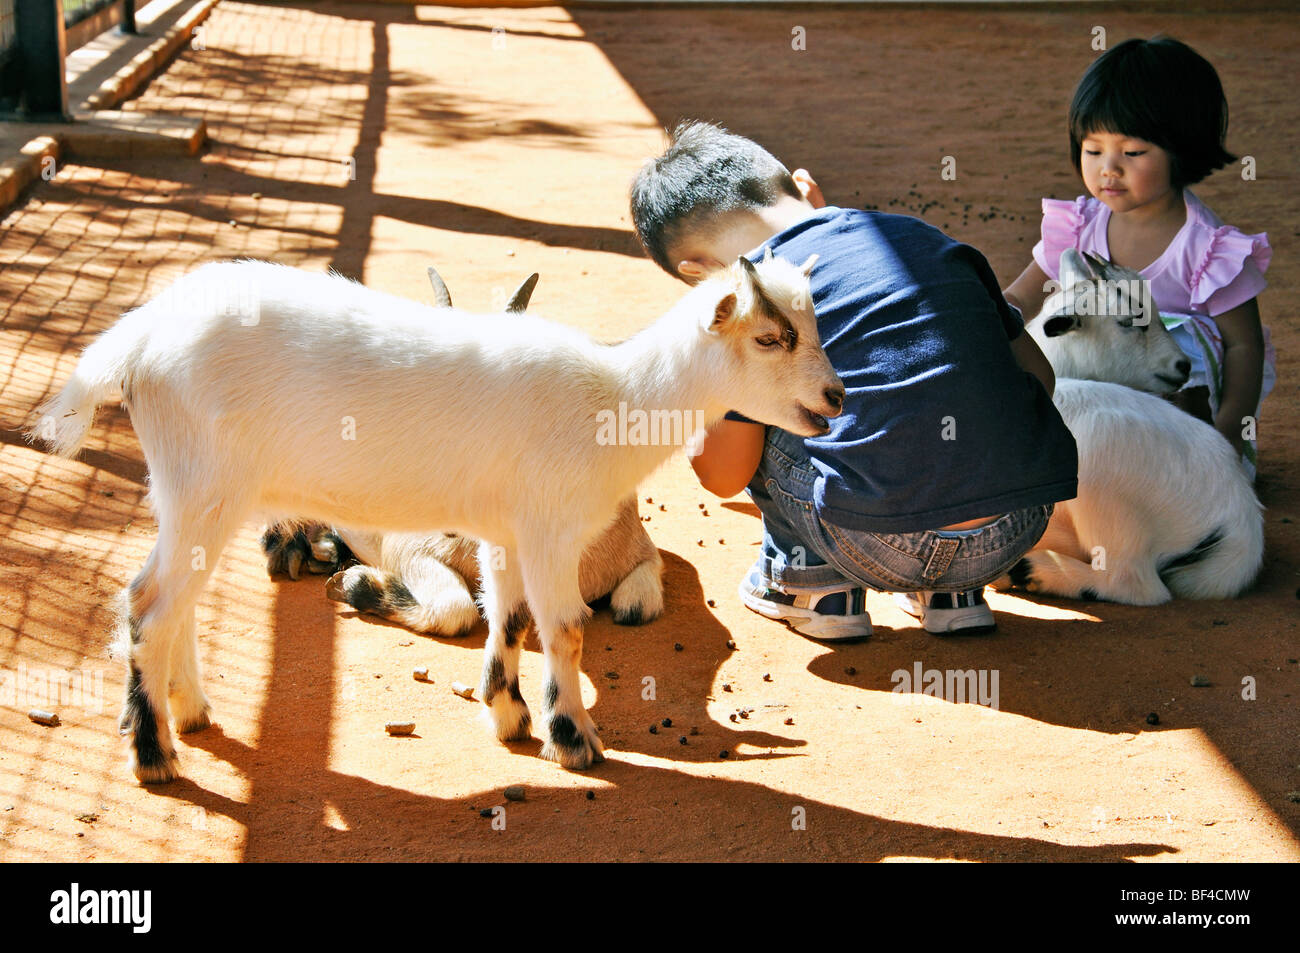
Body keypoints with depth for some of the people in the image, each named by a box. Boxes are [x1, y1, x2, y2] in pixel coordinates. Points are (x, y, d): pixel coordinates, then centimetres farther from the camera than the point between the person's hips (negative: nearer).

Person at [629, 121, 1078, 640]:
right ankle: (953, 592, 26)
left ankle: (820, 586, 23)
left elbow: (725, 475, 7)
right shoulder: (920, 235, 17)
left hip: (888, 551, -5)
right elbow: (1038, 372, 20)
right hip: (1016, 536, 5)